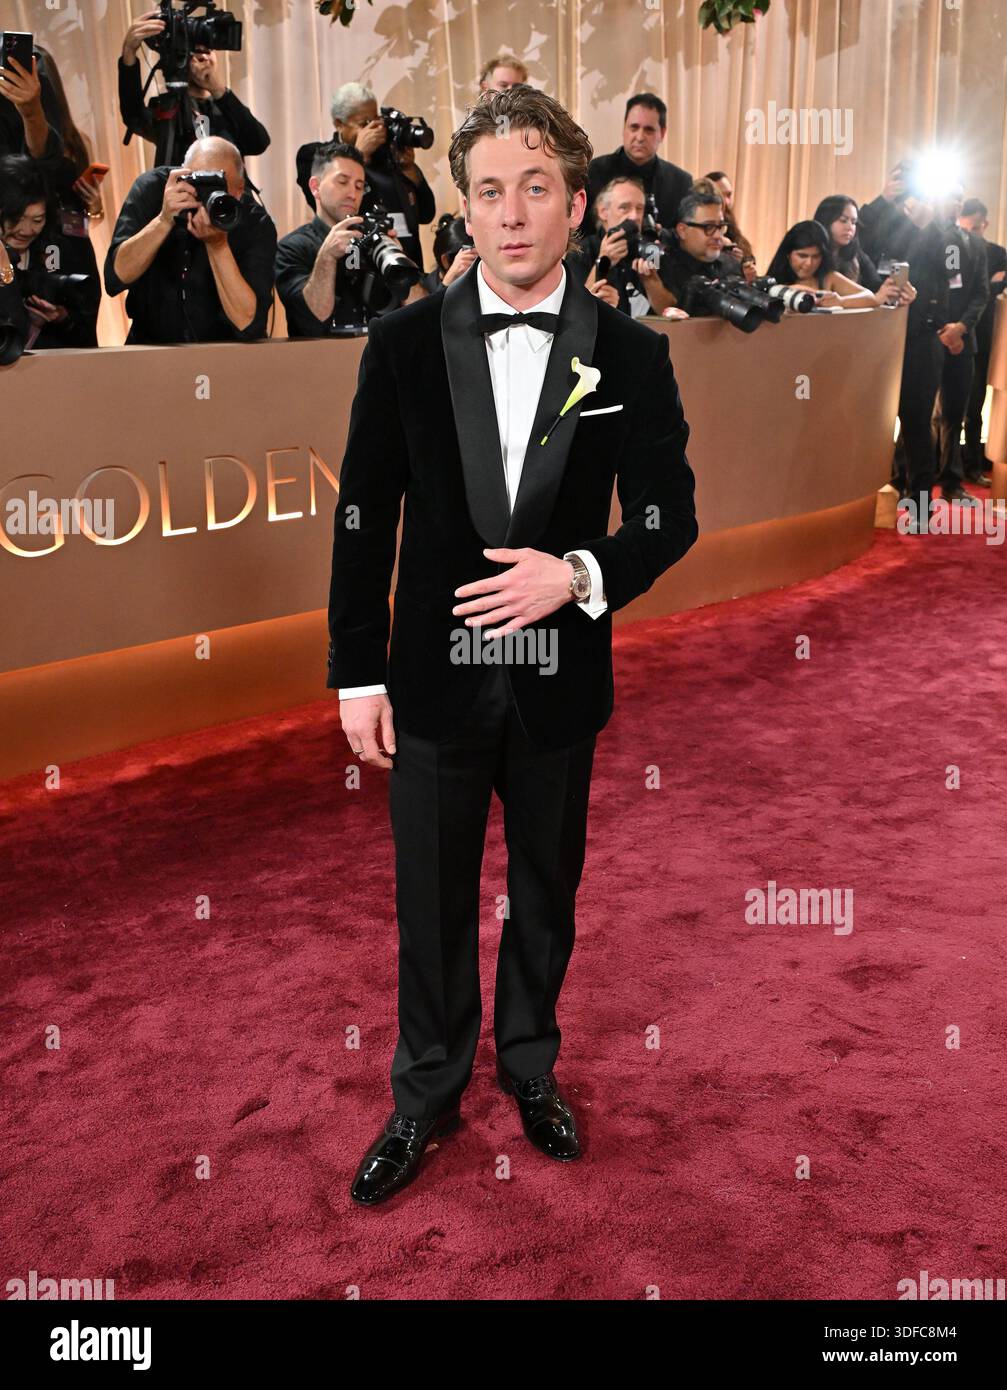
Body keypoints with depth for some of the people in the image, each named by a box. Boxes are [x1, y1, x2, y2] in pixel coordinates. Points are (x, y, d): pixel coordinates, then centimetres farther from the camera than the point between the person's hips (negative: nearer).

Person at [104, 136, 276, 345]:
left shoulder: (256, 224, -14)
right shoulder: (152, 188, -10)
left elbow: (248, 325, -23)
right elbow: (115, 278, -19)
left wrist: (219, 245, -30)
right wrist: (164, 220, -29)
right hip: (150, 349, 1)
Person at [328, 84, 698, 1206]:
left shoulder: (630, 355, -4)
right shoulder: (403, 343, -4)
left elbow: (669, 517, 0)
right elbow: (363, 517, -2)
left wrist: (581, 574, -20)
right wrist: (358, 673, -3)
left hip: (561, 682, 1)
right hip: (435, 679, 0)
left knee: (547, 891, 18)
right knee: (431, 902, 13)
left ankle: (529, 1065, 42)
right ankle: (427, 1094, 34)